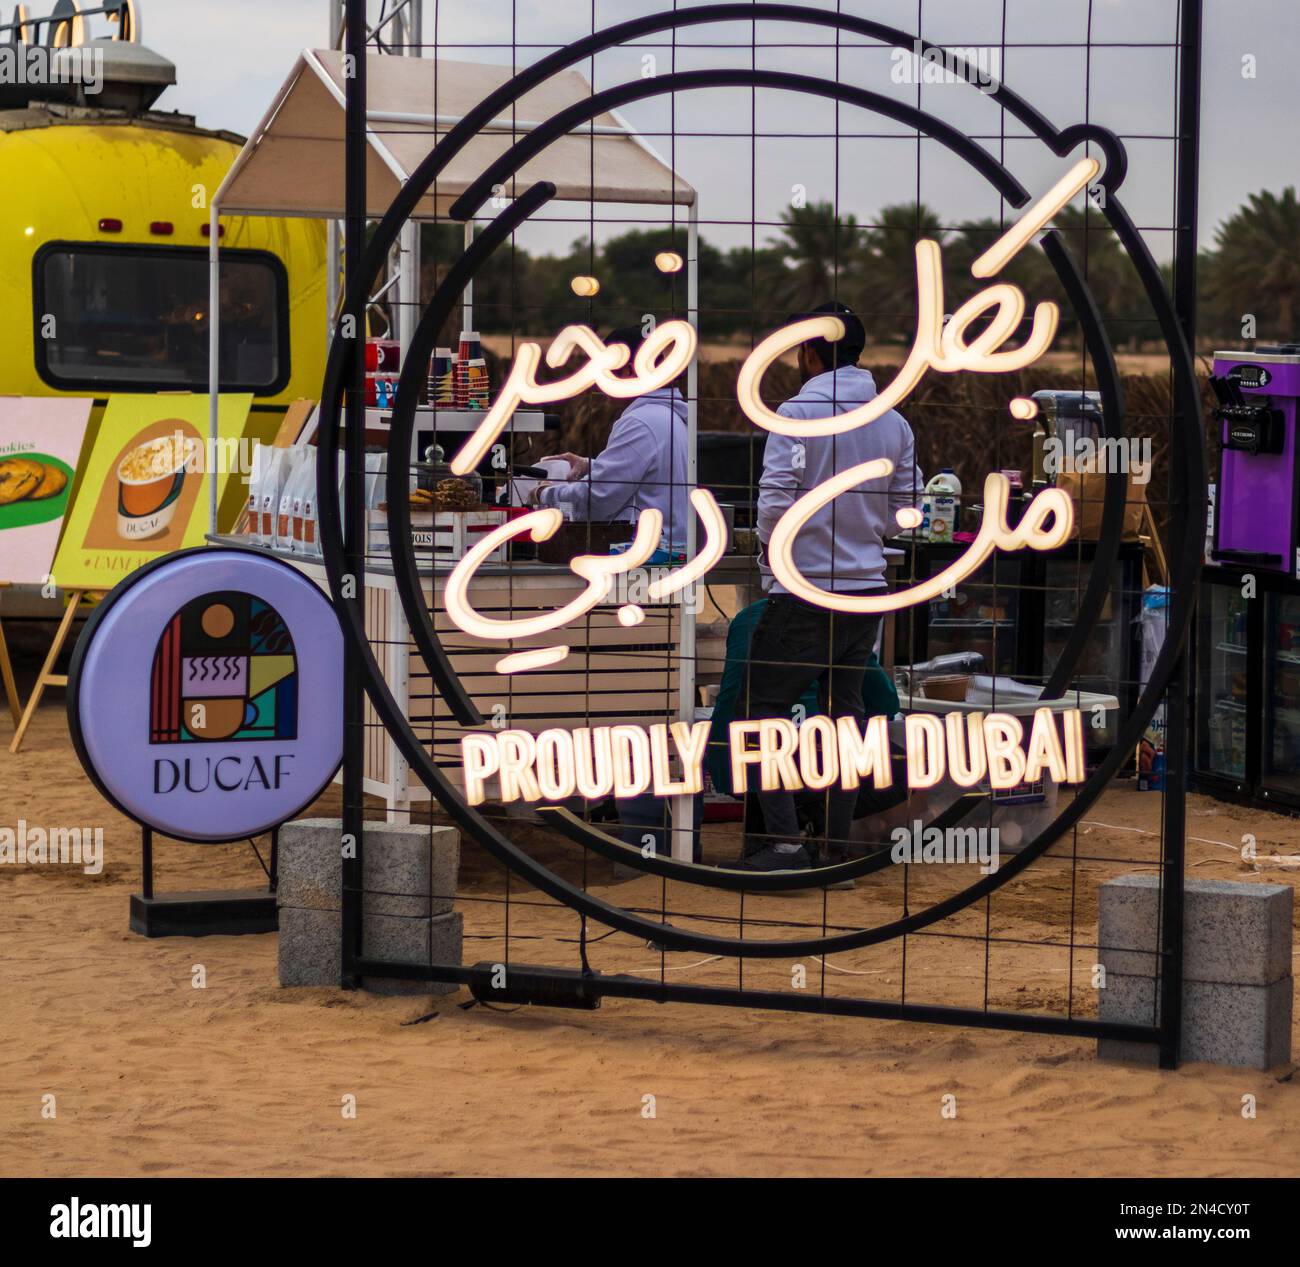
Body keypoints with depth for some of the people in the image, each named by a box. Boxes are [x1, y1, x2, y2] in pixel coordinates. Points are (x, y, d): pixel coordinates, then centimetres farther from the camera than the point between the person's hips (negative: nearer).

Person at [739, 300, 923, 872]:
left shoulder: (797, 412, -13)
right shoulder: (895, 423, 5)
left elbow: (776, 500, -18)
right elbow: (905, 508, 9)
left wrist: (770, 548, 0)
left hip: (806, 590, -6)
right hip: (867, 588, 6)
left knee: (766, 706, 2)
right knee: (845, 710, 13)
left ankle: (784, 839, -8)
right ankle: (839, 841, 14)